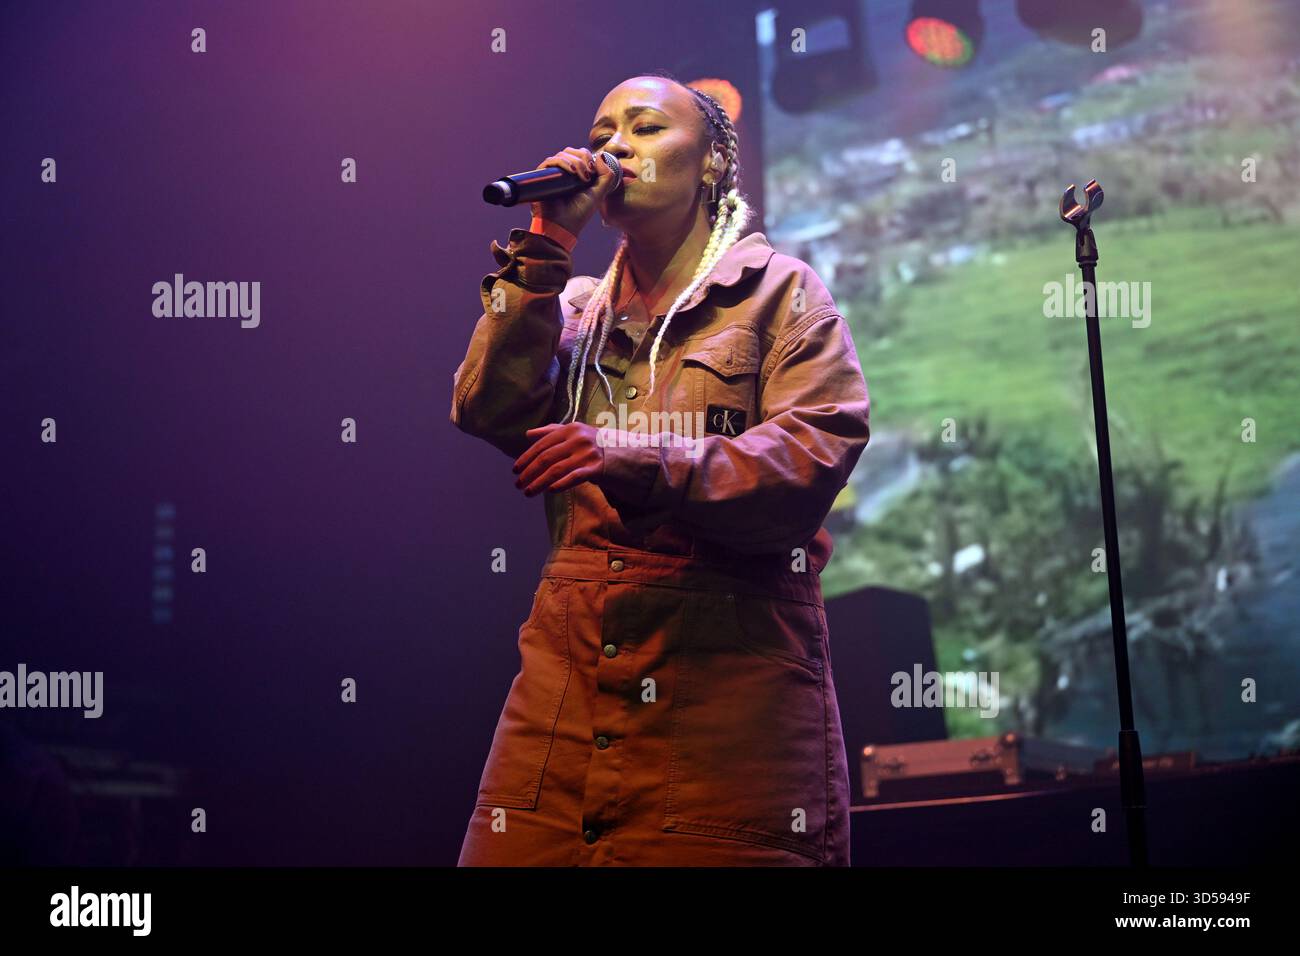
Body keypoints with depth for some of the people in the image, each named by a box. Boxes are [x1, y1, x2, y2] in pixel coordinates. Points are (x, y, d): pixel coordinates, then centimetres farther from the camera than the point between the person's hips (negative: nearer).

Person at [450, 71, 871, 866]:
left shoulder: (780, 290, 6)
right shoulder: (577, 306, 20)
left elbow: (815, 453, -10)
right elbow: (490, 413, 4)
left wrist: (634, 462, -23)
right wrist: (545, 245, 1)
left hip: (730, 676, -4)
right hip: (571, 672, 4)